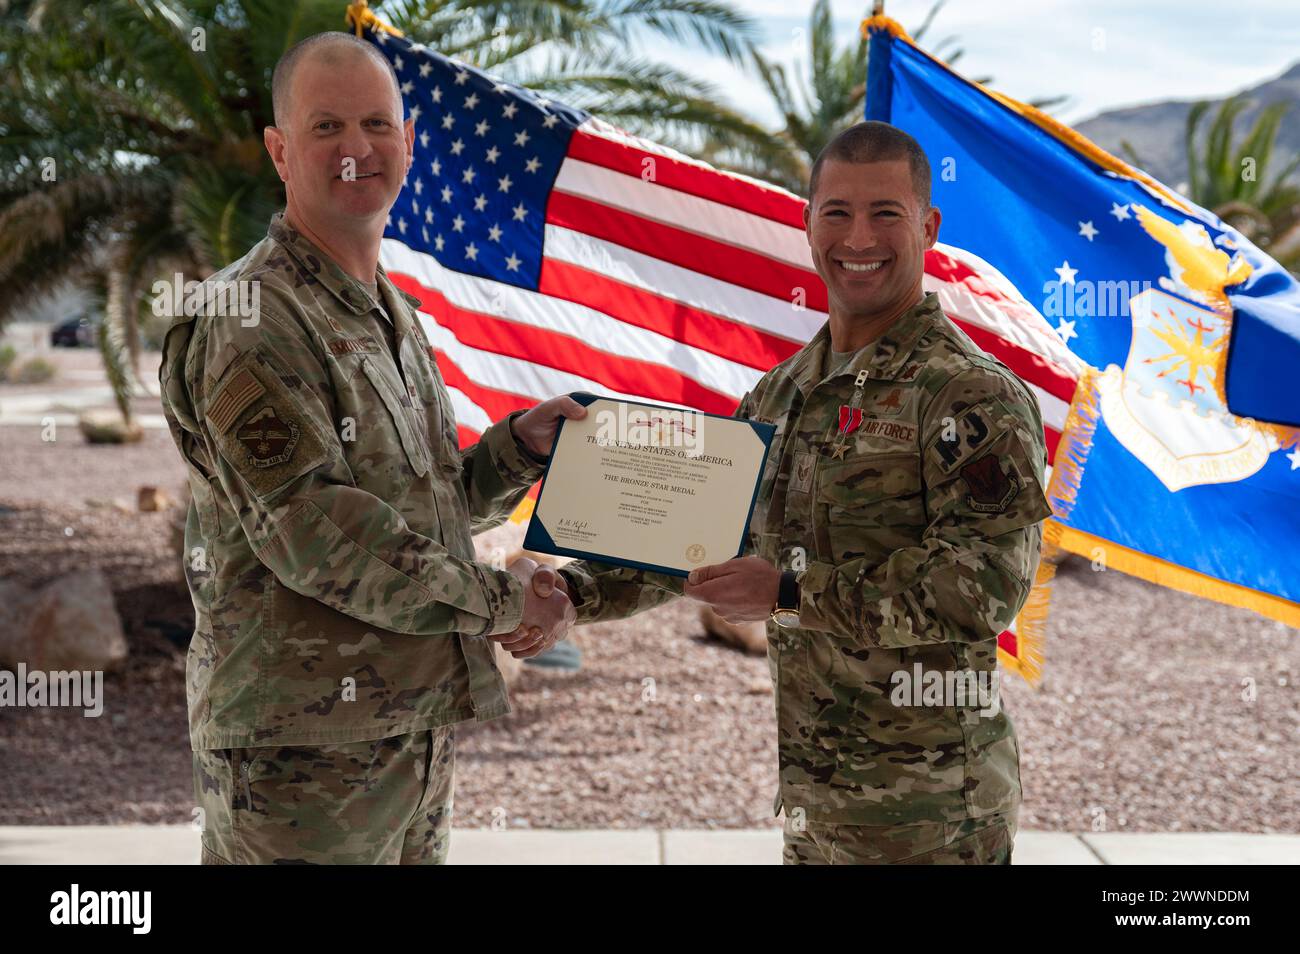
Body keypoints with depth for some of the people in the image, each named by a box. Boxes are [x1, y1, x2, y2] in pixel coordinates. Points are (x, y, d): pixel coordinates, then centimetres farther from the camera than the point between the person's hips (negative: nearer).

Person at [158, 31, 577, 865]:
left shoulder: (396, 315, 15)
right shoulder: (250, 322, -14)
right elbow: (310, 530, -22)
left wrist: (525, 442, 3)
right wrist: (502, 604, -15)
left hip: (418, 724, 8)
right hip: (302, 742, -8)